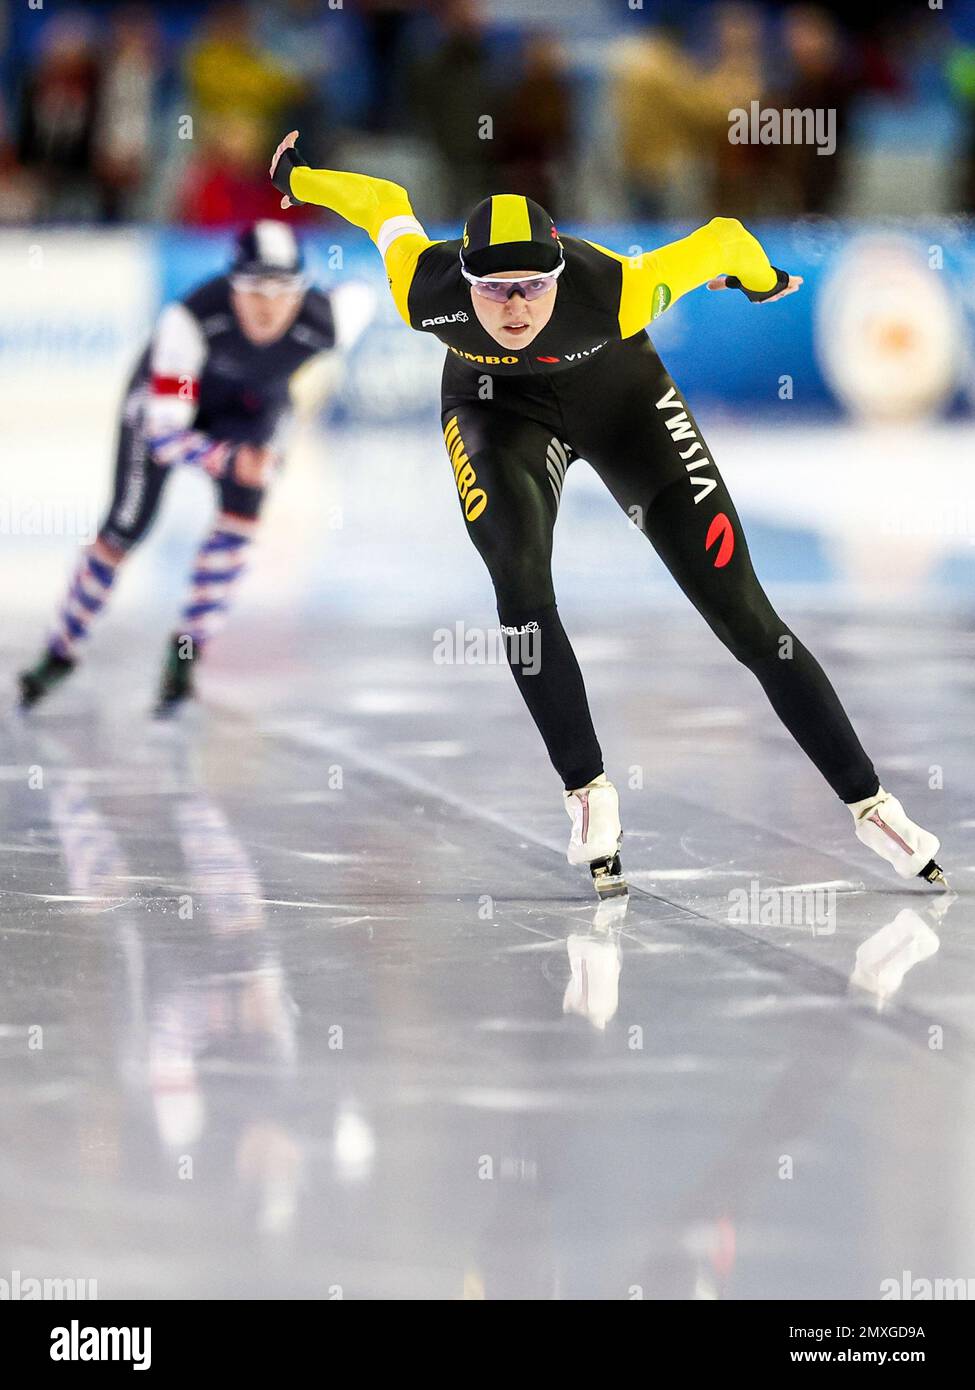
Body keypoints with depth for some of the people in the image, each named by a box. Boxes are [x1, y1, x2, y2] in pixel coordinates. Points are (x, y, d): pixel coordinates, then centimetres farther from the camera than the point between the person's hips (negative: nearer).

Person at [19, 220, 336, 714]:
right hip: (166, 394, -2)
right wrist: (230, 460, -54)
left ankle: (185, 653, -11)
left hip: (253, 408, 2)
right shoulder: (189, 320, -41)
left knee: (242, 507, -24)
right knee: (125, 529, -2)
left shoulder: (324, 323, -34)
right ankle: (62, 651, 21)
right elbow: (165, 435, -36)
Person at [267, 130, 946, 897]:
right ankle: (589, 793, -9)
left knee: (741, 611, -4)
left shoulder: (616, 290, -40)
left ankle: (869, 802, 7)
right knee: (521, 579, -27)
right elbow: (385, 201, -12)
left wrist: (757, 278, 1)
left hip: (620, 392, -1)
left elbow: (723, 240, -22)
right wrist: (297, 178, 8)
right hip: (497, 403, 1)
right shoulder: (425, 289, -33)